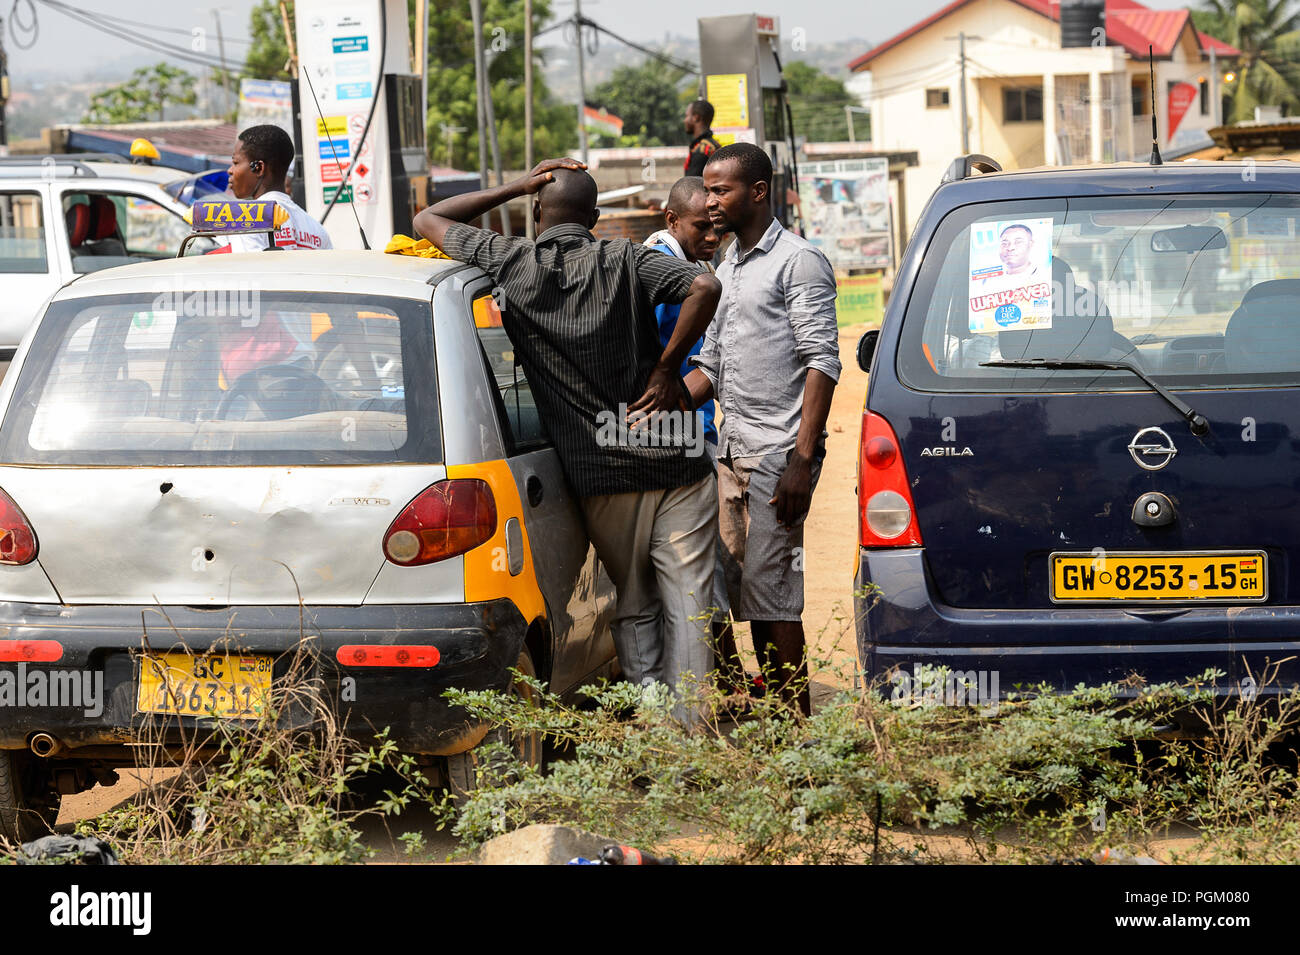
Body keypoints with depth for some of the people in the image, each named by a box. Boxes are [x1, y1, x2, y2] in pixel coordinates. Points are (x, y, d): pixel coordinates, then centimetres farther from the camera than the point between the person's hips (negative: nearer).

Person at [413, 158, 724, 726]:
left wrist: (513, 189, 16)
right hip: (674, 466, -1)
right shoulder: (623, 260, -1)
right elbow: (704, 287, -17)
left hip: (598, 477, 1)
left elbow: (428, 221, 15)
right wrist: (667, 368, -7)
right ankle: (691, 735, -4)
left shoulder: (510, 265, 1)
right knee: (687, 608, 2)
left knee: (634, 608, 15)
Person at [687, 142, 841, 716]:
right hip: (731, 452, 8)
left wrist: (802, 460, -20)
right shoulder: (726, 271, 20)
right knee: (745, 588, 8)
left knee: (769, 587, -11)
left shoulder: (798, 262, -6)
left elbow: (822, 363, -13)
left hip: (778, 450, -8)